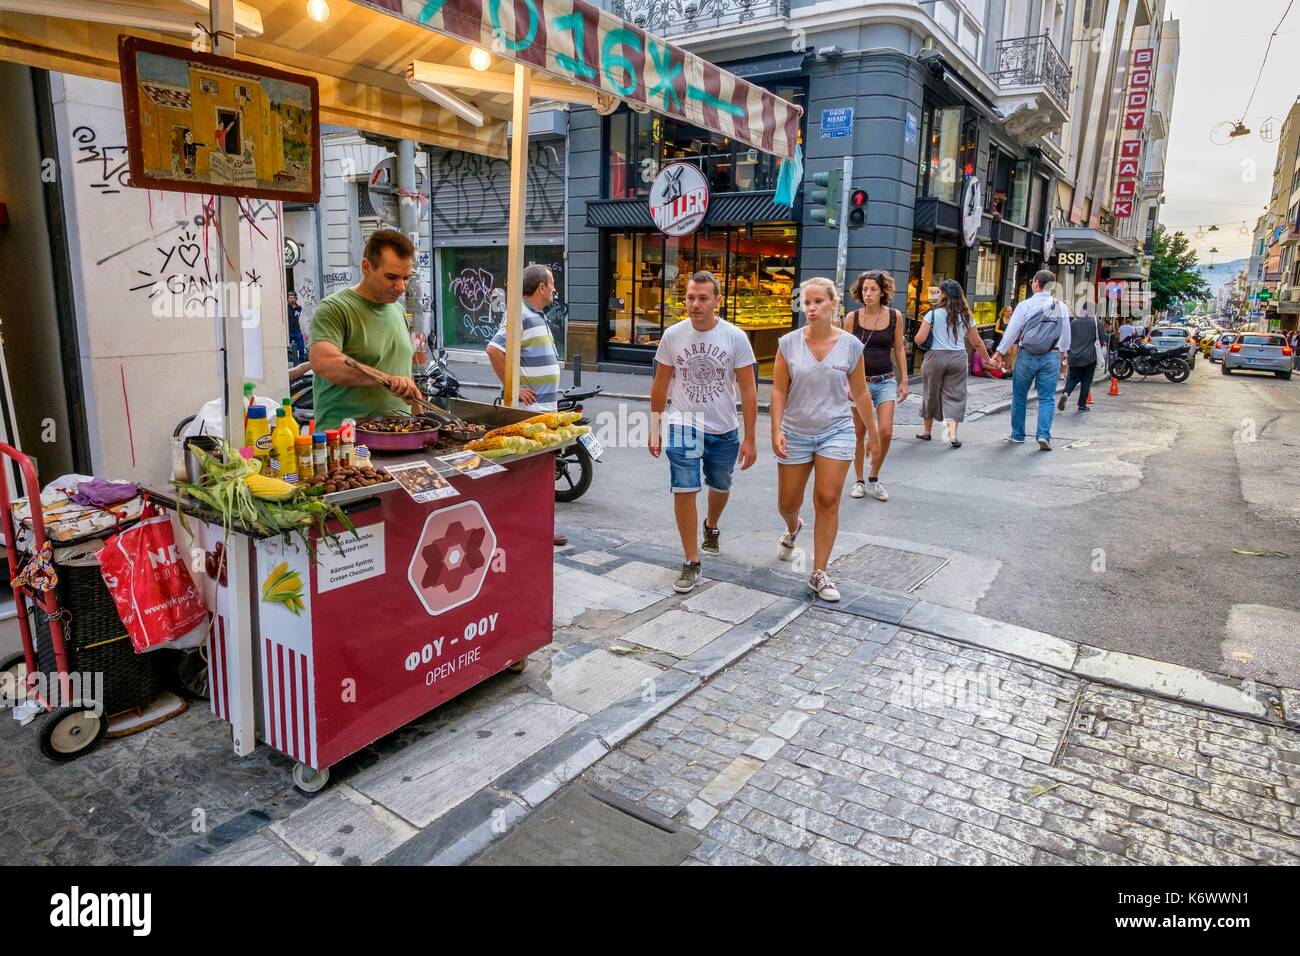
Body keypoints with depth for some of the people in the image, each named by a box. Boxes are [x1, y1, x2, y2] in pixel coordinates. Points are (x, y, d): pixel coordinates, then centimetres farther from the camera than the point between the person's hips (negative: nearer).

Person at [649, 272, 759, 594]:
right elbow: (660, 384, 4)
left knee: (720, 487, 20)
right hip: (684, 425, -1)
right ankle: (691, 564, 2)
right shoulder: (673, 335, -6)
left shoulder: (735, 337, -10)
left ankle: (711, 527, 53)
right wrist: (654, 428, 4)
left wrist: (749, 439, -8)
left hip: (724, 430, 1)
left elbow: (748, 391, -7)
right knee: (684, 491, -11)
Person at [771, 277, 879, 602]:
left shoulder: (850, 345, -4)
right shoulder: (789, 343, -6)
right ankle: (793, 529, 49)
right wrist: (776, 430, -13)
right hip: (795, 433, 1)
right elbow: (779, 391, -4)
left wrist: (873, 434, 10)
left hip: (836, 432, -1)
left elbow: (860, 393, 4)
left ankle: (819, 574, 5)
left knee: (827, 501, -6)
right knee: (787, 502, 10)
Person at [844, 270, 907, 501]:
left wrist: (904, 380, 6)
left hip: (885, 382, 1)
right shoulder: (852, 317, -2)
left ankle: (874, 478, 13)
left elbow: (899, 349, 8)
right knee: (859, 433, 6)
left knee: (885, 432, -8)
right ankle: (859, 481, 20)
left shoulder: (894, 316, 1)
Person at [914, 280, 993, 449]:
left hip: (935, 357, -2)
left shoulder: (934, 314, -7)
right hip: (958, 359, 2)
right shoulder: (965, 316, 5)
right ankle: (952, 433, -9)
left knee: (931, 394, 12)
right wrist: (988, 359, 22)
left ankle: (927, 431, 26)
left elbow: (920, 339, -11)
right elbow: (977, 343, 10)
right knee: (954, 396, 6)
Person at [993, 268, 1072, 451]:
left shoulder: (1025, 305, -8)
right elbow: (1066, 334, 6)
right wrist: (1063, 355, 19)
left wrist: (1000, 352, 4)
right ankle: (1043, 435, -8)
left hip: (1027, 355, -2)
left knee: (1019, 396, 11)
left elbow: (1012, 331, -6)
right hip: (1051, 357, 2)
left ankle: (1017, 435, 17)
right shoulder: (1061, 307, 1)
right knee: (1046, 398, 5)